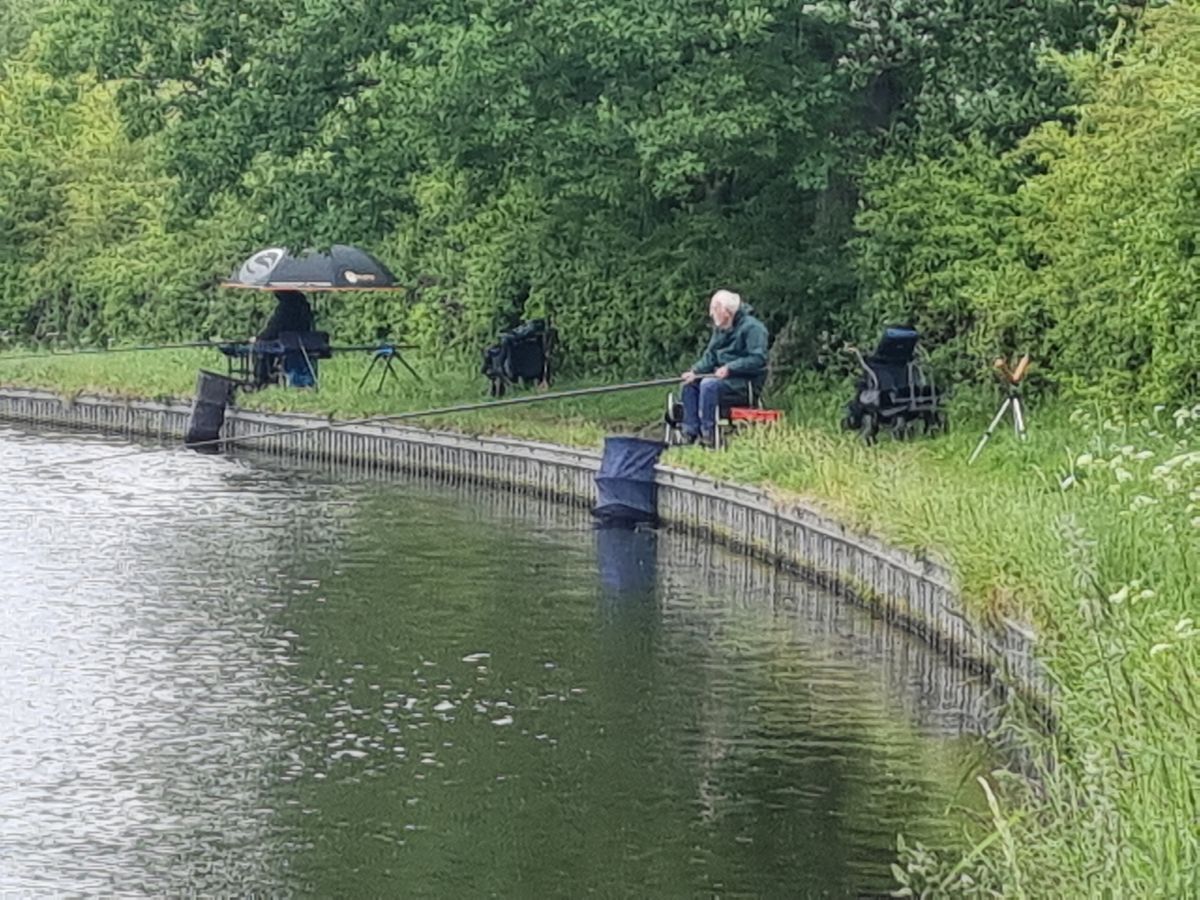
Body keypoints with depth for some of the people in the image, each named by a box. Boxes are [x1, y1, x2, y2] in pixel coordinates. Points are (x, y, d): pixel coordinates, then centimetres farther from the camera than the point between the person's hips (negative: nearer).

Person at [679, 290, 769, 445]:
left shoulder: (751, 327, -13)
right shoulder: (720, 329, 14)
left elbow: (758, 359, -22)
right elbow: (710, 356, 14)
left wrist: (729, 368, -26)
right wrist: (694, 371, -5)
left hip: (747, 383, -9)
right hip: (725, 377, 9)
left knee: (709, 385, -30)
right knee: (690, 384, -7)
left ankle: (707, 435, -27)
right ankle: (690, 433, -11)